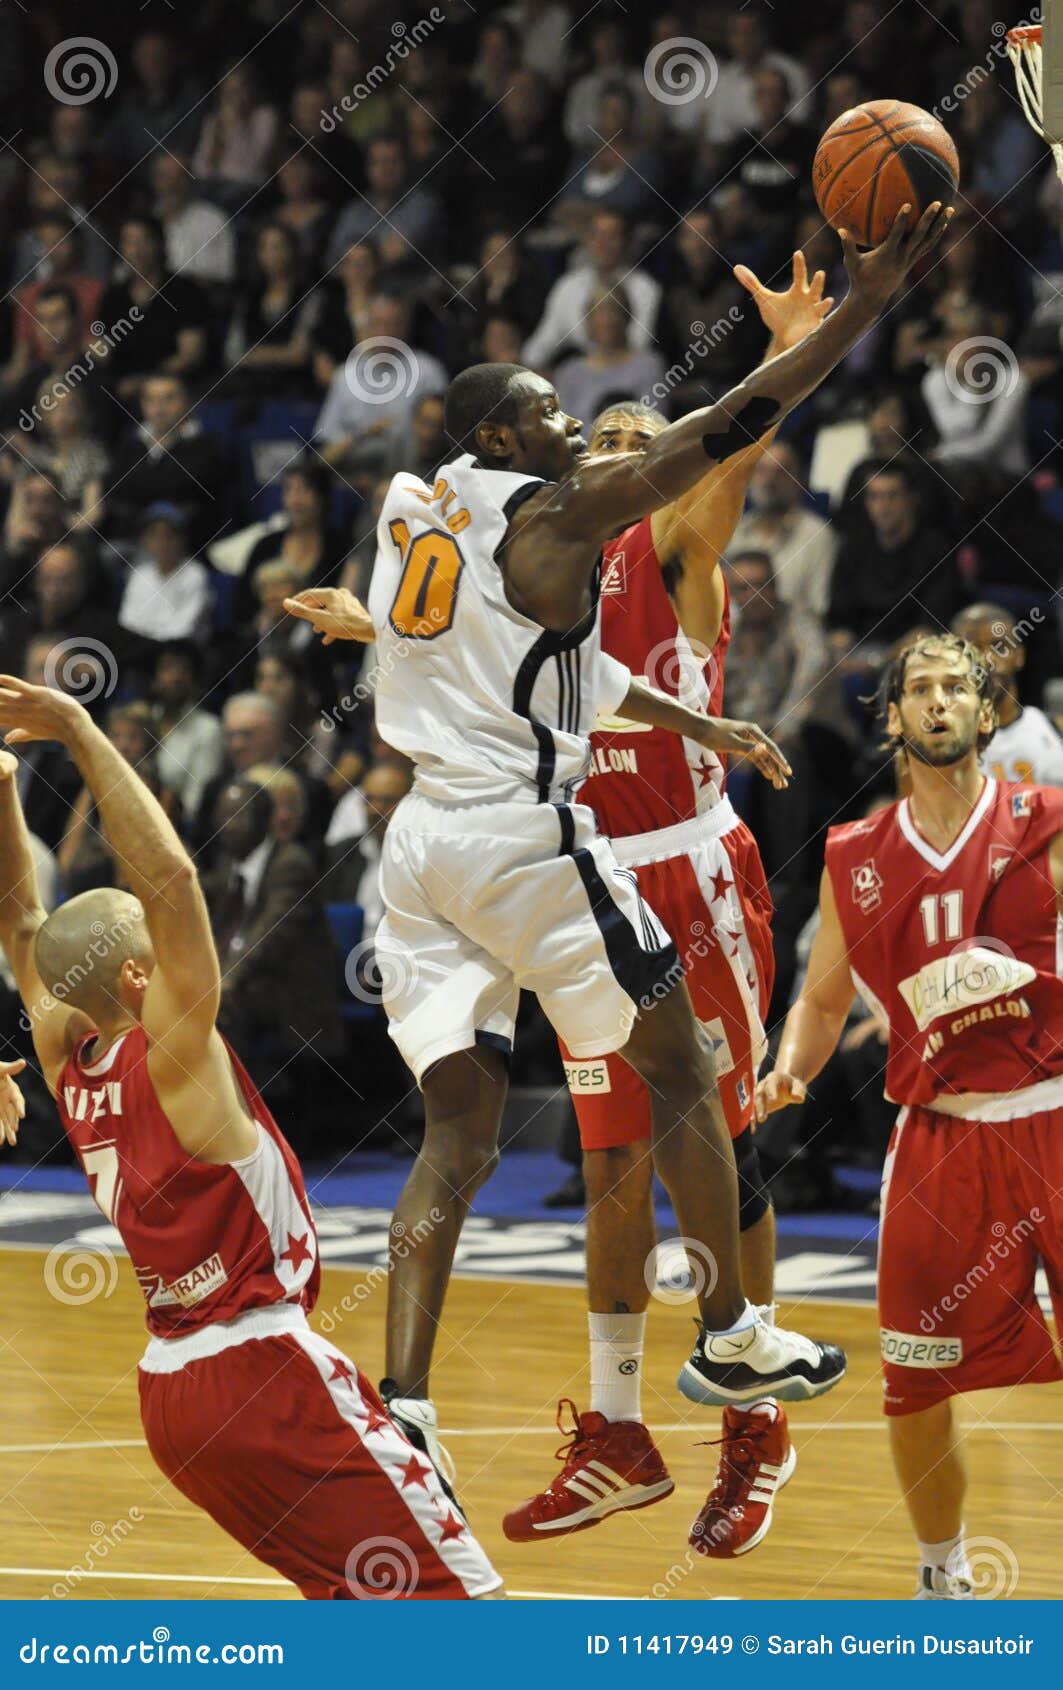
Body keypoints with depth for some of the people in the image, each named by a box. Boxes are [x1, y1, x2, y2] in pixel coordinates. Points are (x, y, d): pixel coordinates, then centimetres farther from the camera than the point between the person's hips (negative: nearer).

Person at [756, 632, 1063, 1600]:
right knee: (914, 1386, 3)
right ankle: (943, 1577, 23)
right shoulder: (854, 861, 9)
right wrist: (788, 1074, -2)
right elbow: (824, 1001, 17)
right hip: (939, 1140, 3)